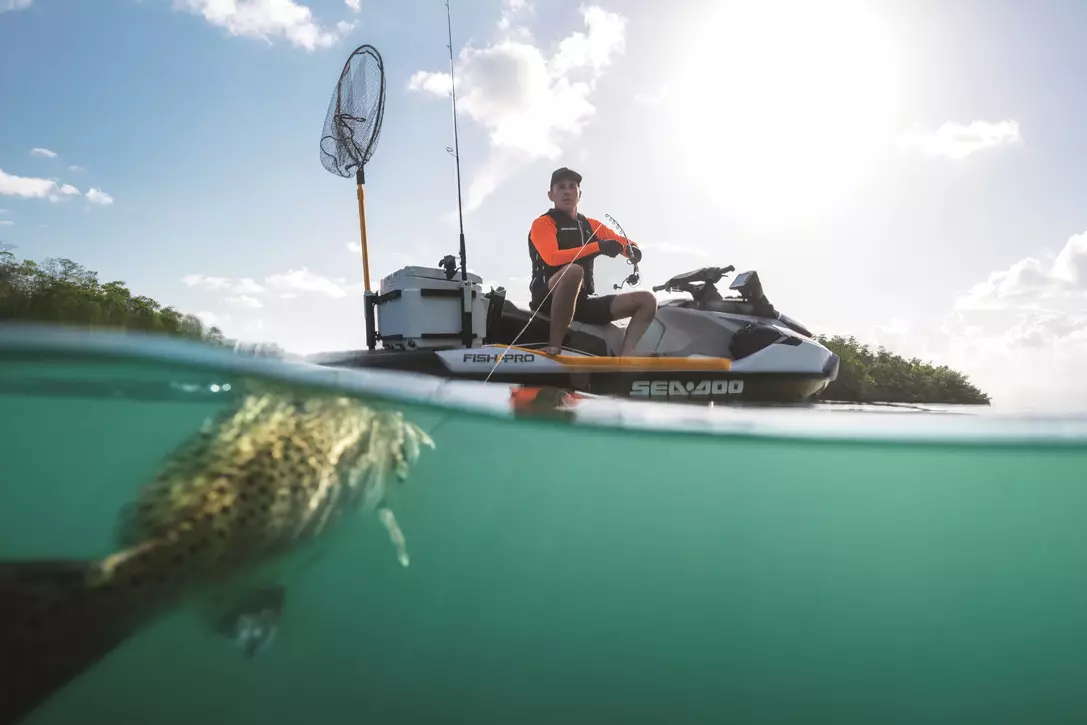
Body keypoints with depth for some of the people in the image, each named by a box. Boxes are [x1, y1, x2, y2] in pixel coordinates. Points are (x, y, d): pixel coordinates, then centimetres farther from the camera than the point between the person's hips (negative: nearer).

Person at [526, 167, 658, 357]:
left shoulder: (592, 225, 19)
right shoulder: (543, 223, 2)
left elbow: (625, 243, 21)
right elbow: (552, 258, -17)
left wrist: (633, 250, -5)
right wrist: (598, 247, -24)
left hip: (584, 301, 6)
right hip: (550, 298, -6)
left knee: (647, 300, -4)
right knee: (573, 270, -38)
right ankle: (553, 349, -32)